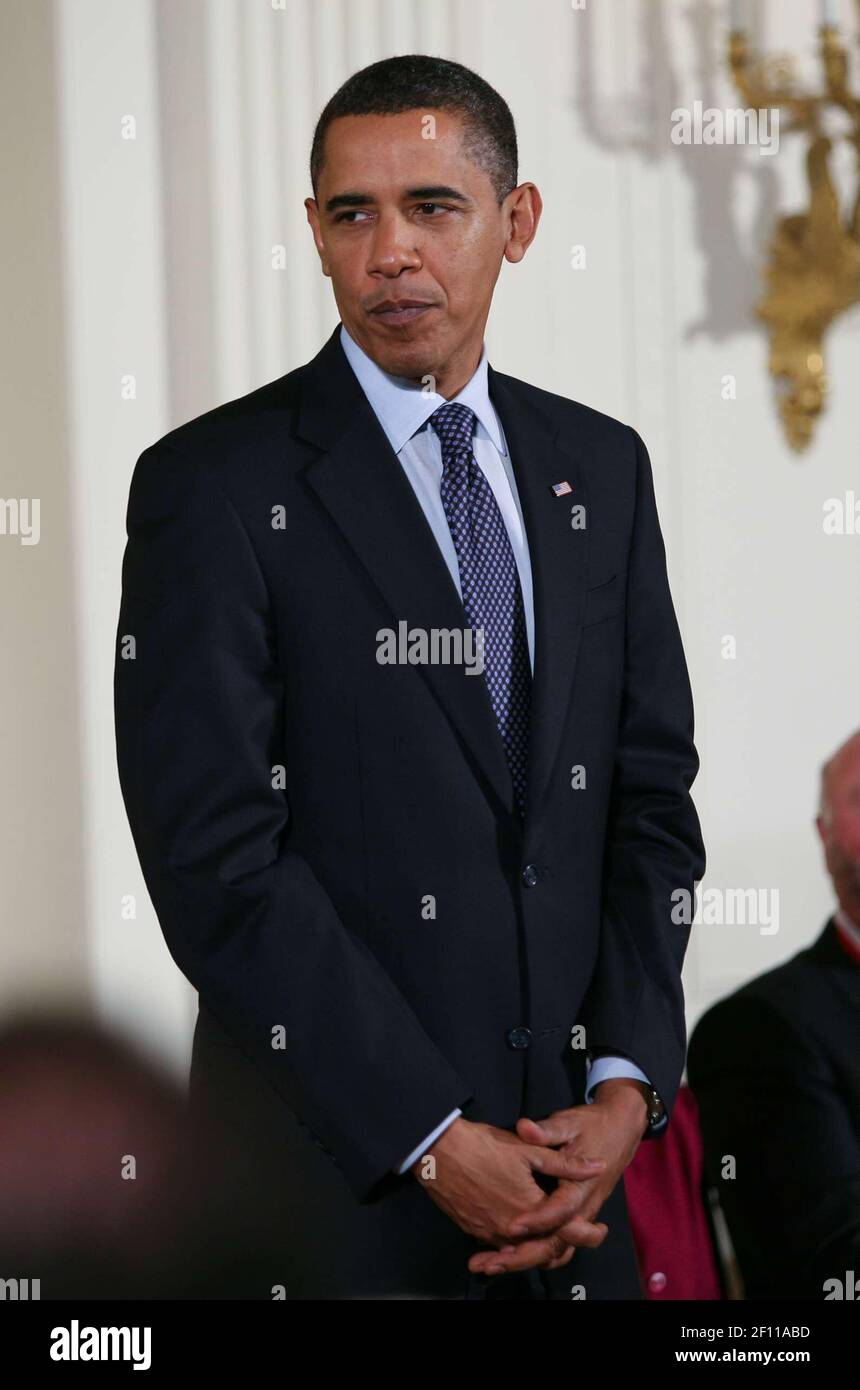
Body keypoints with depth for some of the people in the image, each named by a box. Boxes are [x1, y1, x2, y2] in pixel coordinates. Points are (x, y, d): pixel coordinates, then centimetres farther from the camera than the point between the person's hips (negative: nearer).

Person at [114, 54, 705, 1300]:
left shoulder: (601, 468, 10)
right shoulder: (214, 486, -7)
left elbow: (651, 799, 10)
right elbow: (218, 867, -13)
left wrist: (628, 1083, -5)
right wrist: (432, 1142, -15)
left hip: (570, 1159, 5)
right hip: (339, 1184, -4)